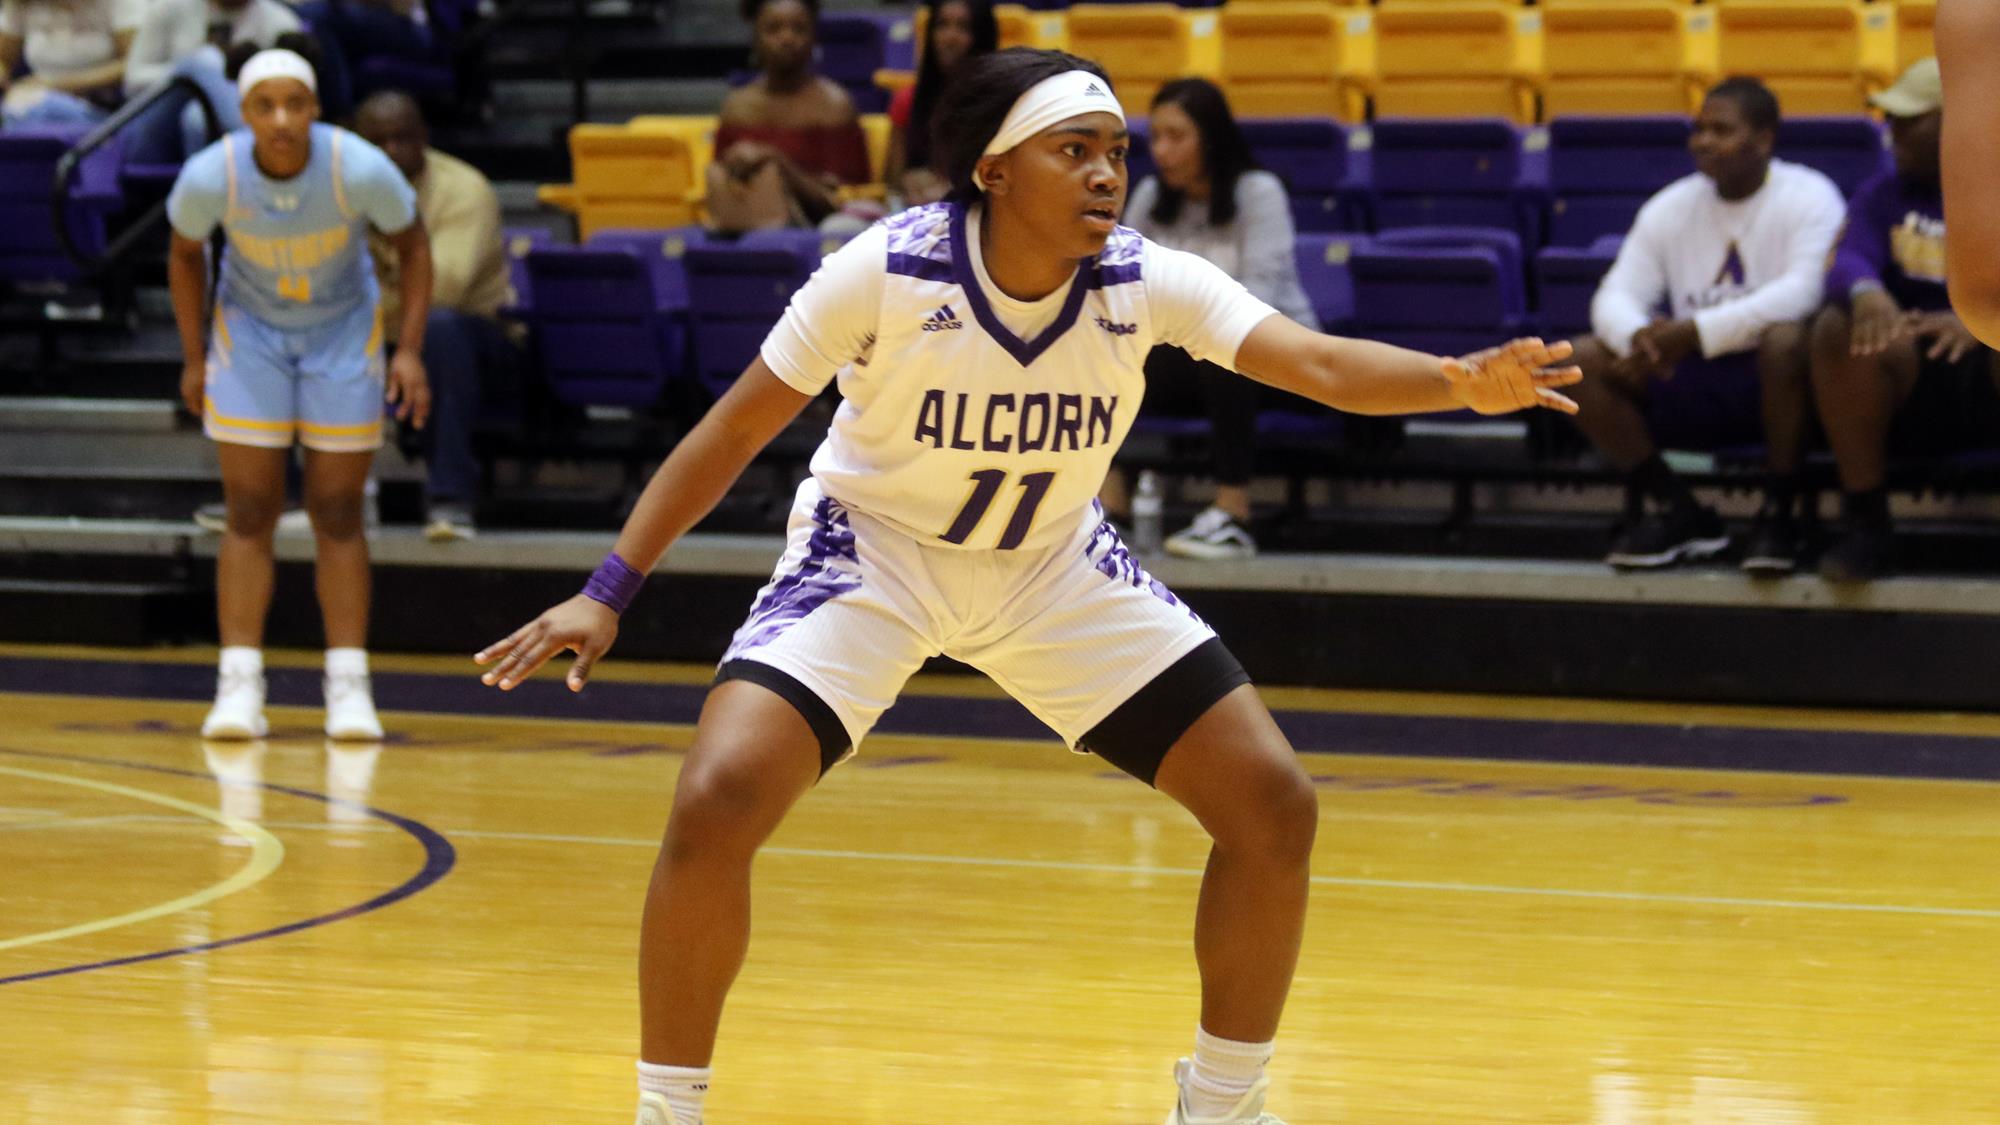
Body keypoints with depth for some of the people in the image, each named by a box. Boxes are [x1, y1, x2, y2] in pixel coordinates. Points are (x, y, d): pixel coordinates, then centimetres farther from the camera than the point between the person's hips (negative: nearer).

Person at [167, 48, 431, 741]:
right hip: (250, 328, 0)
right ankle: (239, 687, -3)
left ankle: (349, 686, 3)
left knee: (338, 515, 0)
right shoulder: (209, 176, -24)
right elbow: (185, 253, -2)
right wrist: (194, 358, -2)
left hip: (343, 329, 0)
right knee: (249, 513, -4)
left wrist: (410, 352, -15)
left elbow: (413, 245, -9)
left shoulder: (361, 169, -27)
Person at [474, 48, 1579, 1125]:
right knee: (716, 804, -25)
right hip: (871, 549, -3)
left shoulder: (1144, 282, -20)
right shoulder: (886, 272, -26)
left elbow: (1322, 363, -34)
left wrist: (1466, 382, -53)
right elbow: (733, 430, -16)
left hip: (1056, 568, 3)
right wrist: (606, 594, -20)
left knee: (1274, 807, -7)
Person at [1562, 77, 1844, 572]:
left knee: (1787, 338, -38)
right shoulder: (1670, 207, 7)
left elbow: (1803, 292, -24)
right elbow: (1616, 296, -1)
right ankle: (1677, 511, -6)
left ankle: (1778, 513, -20)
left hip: (1771, 383, -5)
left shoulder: (1808, 198, -7)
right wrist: (1638, 339, -27)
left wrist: (1697, 332, -31)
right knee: (1580, 359, -15)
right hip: (1690, 389, 5)